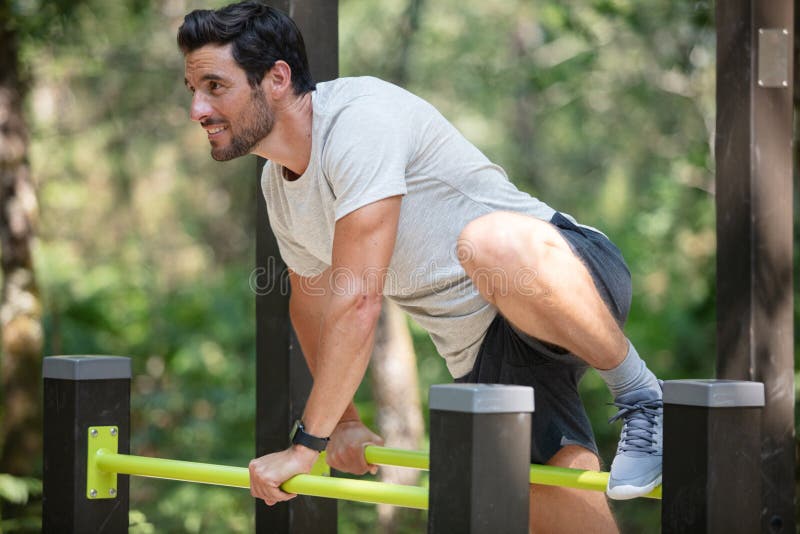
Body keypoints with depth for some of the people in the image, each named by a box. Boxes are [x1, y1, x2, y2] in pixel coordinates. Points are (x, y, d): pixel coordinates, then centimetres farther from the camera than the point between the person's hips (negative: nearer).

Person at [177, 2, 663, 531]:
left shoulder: (360, 117, -19)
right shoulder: (279, 189, 9)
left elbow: (360, 299, -24)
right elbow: (312, 302, 28)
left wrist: (305, 444, -21)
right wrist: (344, 423, 26)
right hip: (484, 359, 8)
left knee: (489, 244, -41)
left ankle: (639, 395, -21)